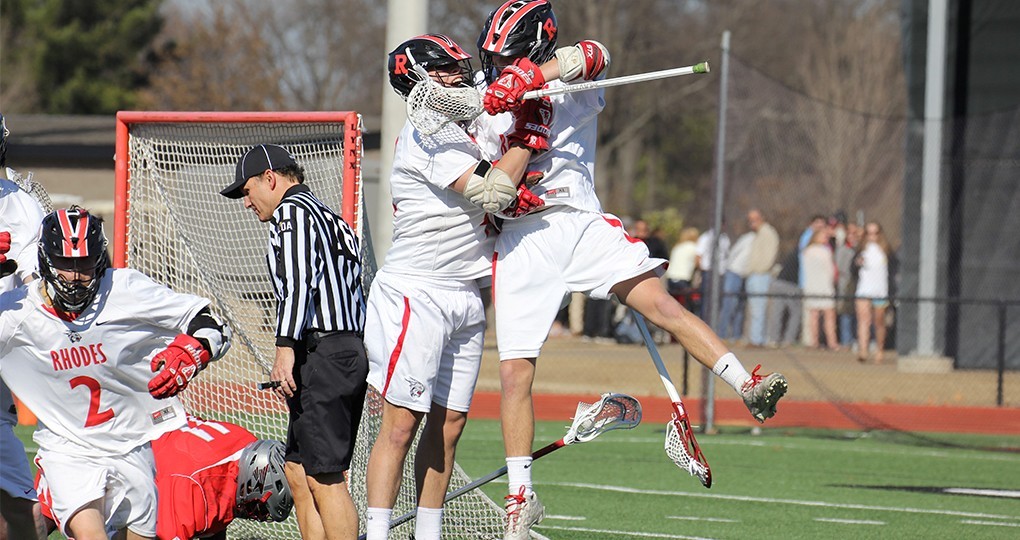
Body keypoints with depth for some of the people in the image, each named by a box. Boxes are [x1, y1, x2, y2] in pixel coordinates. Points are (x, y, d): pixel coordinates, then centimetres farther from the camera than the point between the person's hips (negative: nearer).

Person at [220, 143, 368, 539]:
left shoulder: (291, 210, -3)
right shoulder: (333, 220, 26)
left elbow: (299, 281, -17)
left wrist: (286, 349, -24)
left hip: (319, 354, -10)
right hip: (351, 353, 10)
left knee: (325, 478, -11)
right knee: (298, 472, 13)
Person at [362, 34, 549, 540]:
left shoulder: (464, 131, 16)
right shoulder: (426, 135, -12)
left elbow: (501, 198, 20)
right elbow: (489, 191, -19)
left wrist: (510, 193, -3)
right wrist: (529, 137, -11)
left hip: (465, 298, 9)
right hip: (415, 294, -9)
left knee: (448, 423, 7)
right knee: (401, 422, -10)